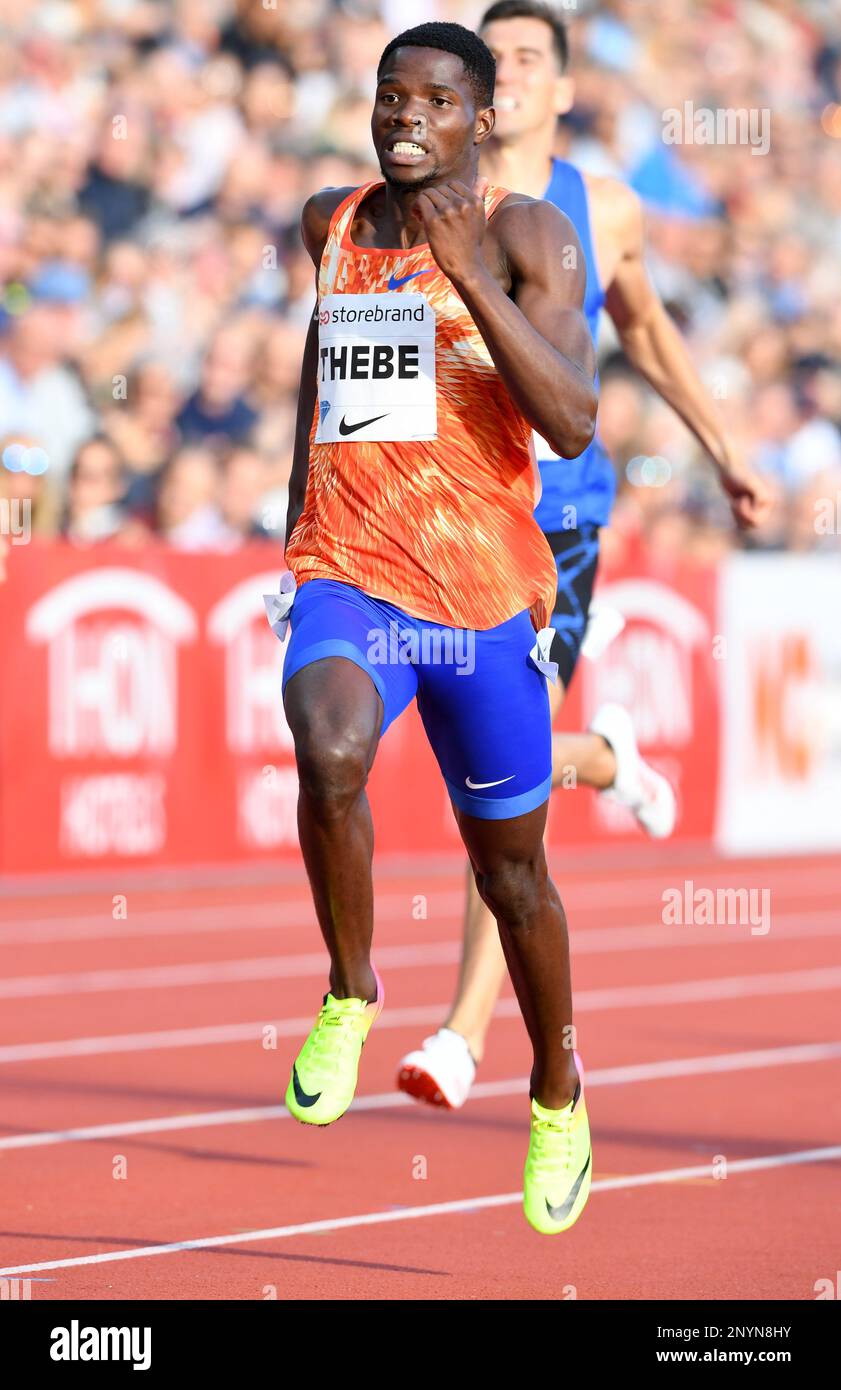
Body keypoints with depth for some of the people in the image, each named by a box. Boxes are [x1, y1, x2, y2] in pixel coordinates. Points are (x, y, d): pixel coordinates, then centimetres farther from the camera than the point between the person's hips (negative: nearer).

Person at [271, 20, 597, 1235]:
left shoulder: (525, 235, -7)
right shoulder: (331, 223, 7)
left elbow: (574, 425, -19)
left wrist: (467, 271, -26)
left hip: (484, 594, -2)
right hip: (347, 580, 2)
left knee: (510, 868, 13)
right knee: (331, 756, -32)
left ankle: (558, 1098, 37)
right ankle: (351, 995, -9)